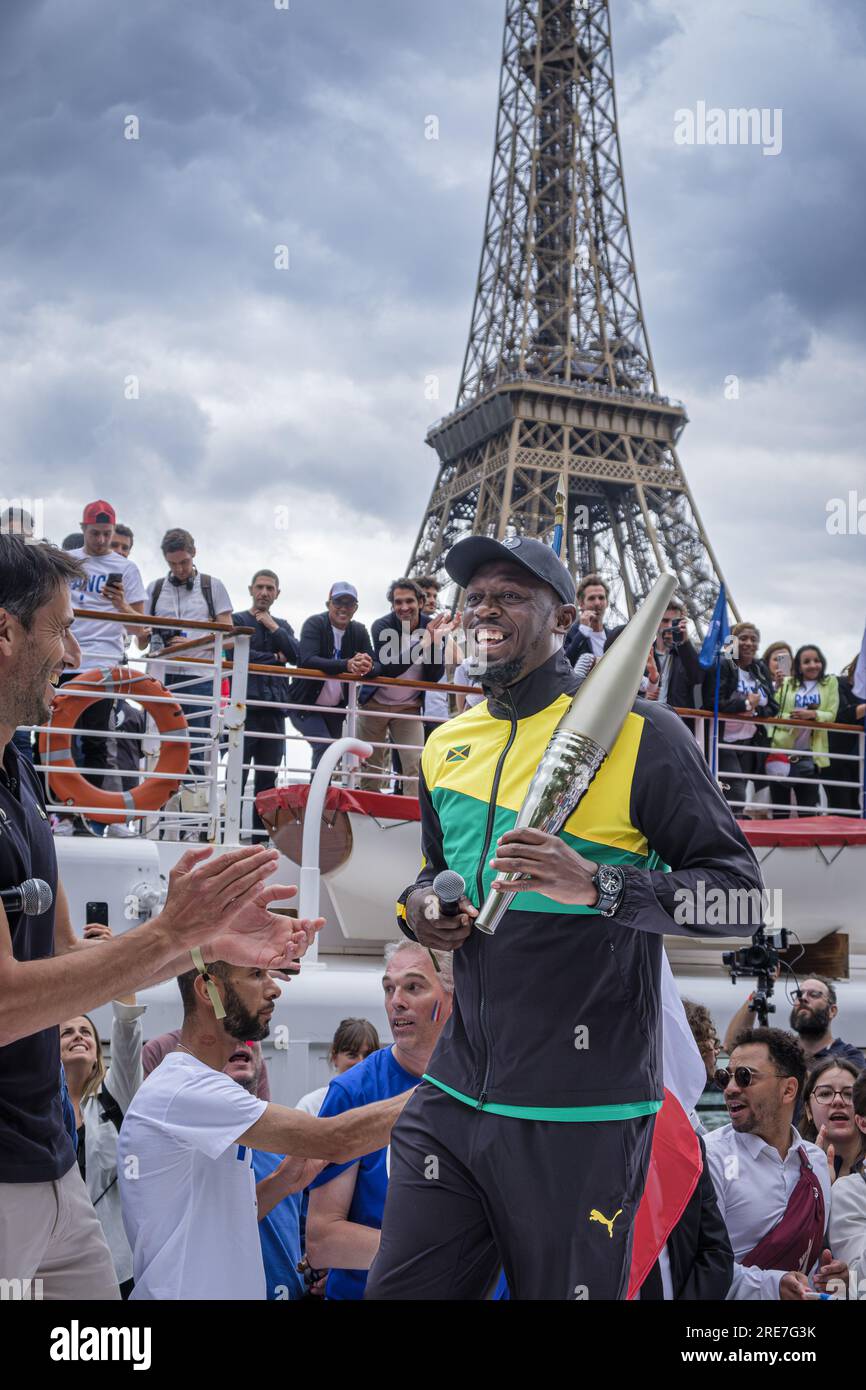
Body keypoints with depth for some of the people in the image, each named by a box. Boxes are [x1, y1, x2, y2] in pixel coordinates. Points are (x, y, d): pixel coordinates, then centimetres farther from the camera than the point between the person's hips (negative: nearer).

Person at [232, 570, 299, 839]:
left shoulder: (283, 626, 21)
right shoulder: (238, 620, 7)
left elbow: (297, 655, 5)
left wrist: (274, 628, -2)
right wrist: (275, 658, -1)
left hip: (275, 709, 5)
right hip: (245, 707, -5)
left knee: (267, 777, 6)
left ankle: (261, 836, 10)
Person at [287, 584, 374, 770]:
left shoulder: (359, 631, 3)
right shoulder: (315, 624, -13)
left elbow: (374, 666, -5)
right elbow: (307, 661, -29)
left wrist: (367, 666, -31)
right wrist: (347, 665, -43)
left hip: (335, 709, 6)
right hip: (306, 705, -6)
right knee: (324, 747, -23)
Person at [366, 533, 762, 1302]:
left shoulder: (639, 733, -6)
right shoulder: (447, 746, 13)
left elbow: (738, 893, -10)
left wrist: (599, 886, -25)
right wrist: (420, 902, 6)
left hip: (582, 1115, -5)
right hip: (454, 1095, 6)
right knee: (400, 1288, 8)